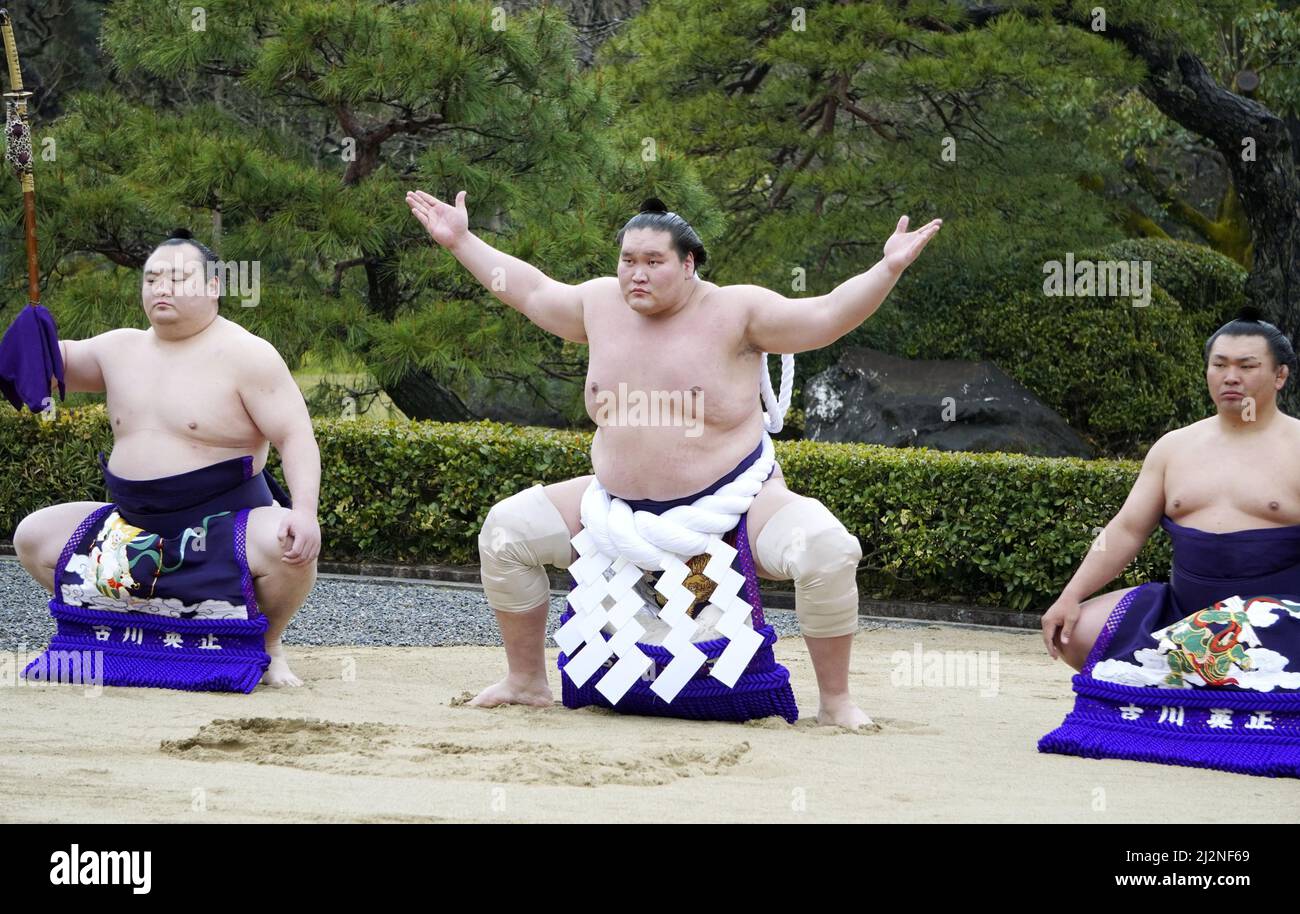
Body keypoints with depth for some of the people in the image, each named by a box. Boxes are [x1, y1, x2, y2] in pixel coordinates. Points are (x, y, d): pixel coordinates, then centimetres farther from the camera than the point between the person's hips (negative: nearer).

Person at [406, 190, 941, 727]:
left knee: (828, 551, -32)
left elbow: (827, 316, -14)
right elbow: (531, 291, 19)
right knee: (506, 529, -3)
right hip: (621, 509, 5)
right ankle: (526, 681, 12)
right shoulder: (602, 304, 4)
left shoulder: (736, 312, -10)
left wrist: (889, 269, -28)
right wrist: (462, 243, 21)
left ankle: (835, 700, -16)